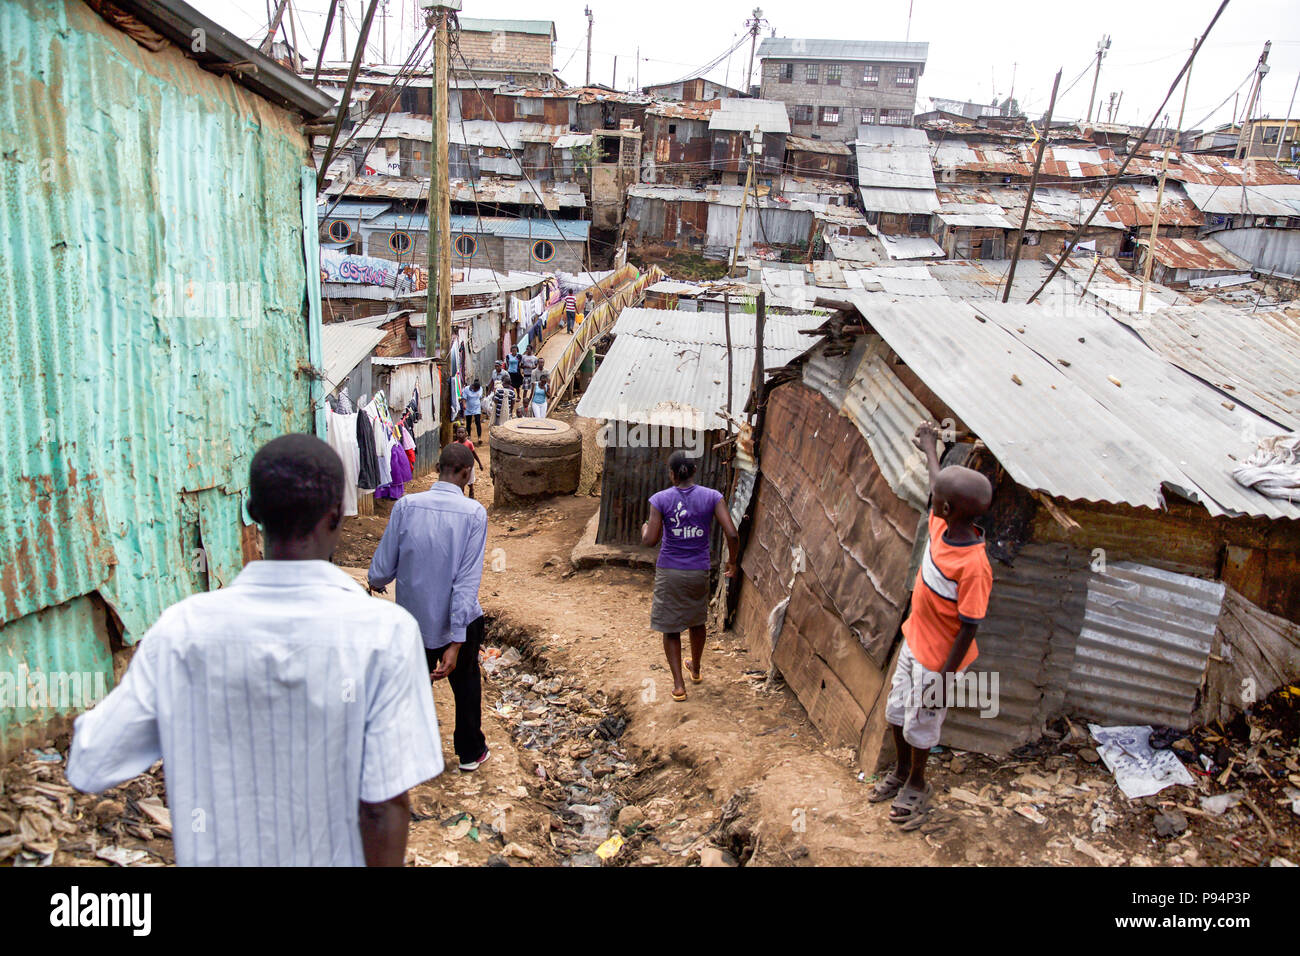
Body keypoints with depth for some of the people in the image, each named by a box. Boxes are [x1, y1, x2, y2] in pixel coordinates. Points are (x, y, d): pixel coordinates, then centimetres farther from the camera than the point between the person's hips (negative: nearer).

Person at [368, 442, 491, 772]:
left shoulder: (406, 506, -13)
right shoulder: (474, 513, -16)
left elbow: (382, 569, -9)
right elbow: (468, 580, -21)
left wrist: (376, 582, 16)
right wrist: (455, 643, -20)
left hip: (413, 619, 2)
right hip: (459, 622, -1)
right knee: (466, 686, 21)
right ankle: (470, 752, 37)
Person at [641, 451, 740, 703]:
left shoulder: (660, 499, -10)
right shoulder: (712, 497, -7)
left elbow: (650, 541, -10)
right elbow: (732, 534, -13)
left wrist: (644, 528, 13)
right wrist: (732, 561, 4)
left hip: (669, 572, -2)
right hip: (699, 571, 2)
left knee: (671, 628, 11)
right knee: (697, 621, 25)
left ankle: (678, 685, 10)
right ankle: (696, 670, 44)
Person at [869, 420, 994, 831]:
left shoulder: (973, 567, -33)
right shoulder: (942, 526, -12)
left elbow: (968, 630, -25)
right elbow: (939, 487, 11)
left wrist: (942, 679, -19)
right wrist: (929, 447, 26)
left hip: (937, 658, -8)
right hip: (914, 641, 8)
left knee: (920, 726, 13)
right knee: (896, 711, 23)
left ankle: (916, 787, 39)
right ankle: (901, 772, 47)